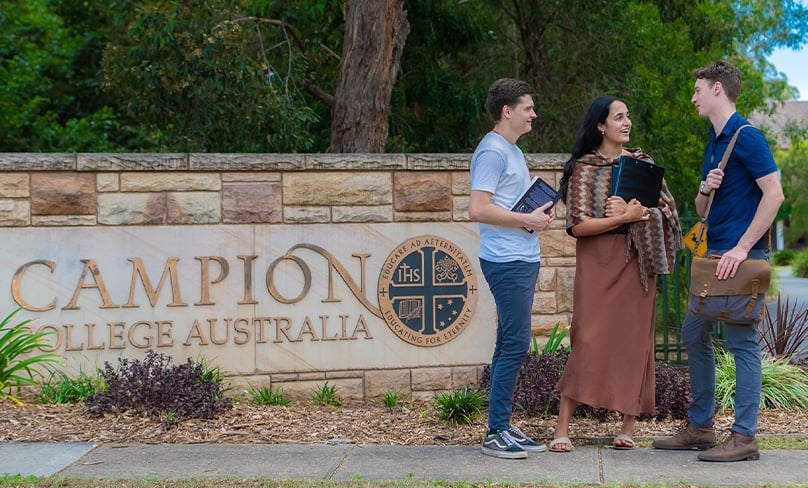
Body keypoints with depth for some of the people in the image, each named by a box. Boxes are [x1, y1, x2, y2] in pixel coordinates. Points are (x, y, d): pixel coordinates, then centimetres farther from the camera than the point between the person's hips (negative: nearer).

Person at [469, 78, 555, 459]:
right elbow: (478, 209, -20)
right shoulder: (492, 151, -11)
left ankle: (502, 427, 16)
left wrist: (539, 216, 8)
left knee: (510, 344, 11)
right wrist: (527, 220, -17)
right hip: (507, 260, -10)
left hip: (522, 259, 10)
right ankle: (496, 433, -6)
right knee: (515, 344, -10)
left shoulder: (512, 151, 20)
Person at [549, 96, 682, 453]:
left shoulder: (642, 163, 11)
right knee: (588, 340, -9)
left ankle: (628, 427, 8)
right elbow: (578, 225, -8)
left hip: (635, 262, 3)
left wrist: (630, 210, -13)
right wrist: (627, 217, -16)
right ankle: (562, 430, -7)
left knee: (634, 340, 1)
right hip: (597, 261, -3)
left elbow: (666, 208, 2)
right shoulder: (584, 168, 1)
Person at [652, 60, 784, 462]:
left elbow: (774, 194, -18)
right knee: (694, 334, 12)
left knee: (741, 341, -6)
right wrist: (705, 189, -2)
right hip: (715, 253, 10)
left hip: (742, 254, -10)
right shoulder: (713, 144, 18)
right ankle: (700, 426, 21)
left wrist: (742, 248, -21)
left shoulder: (747, 137, -10)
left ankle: (744, 436, -1)